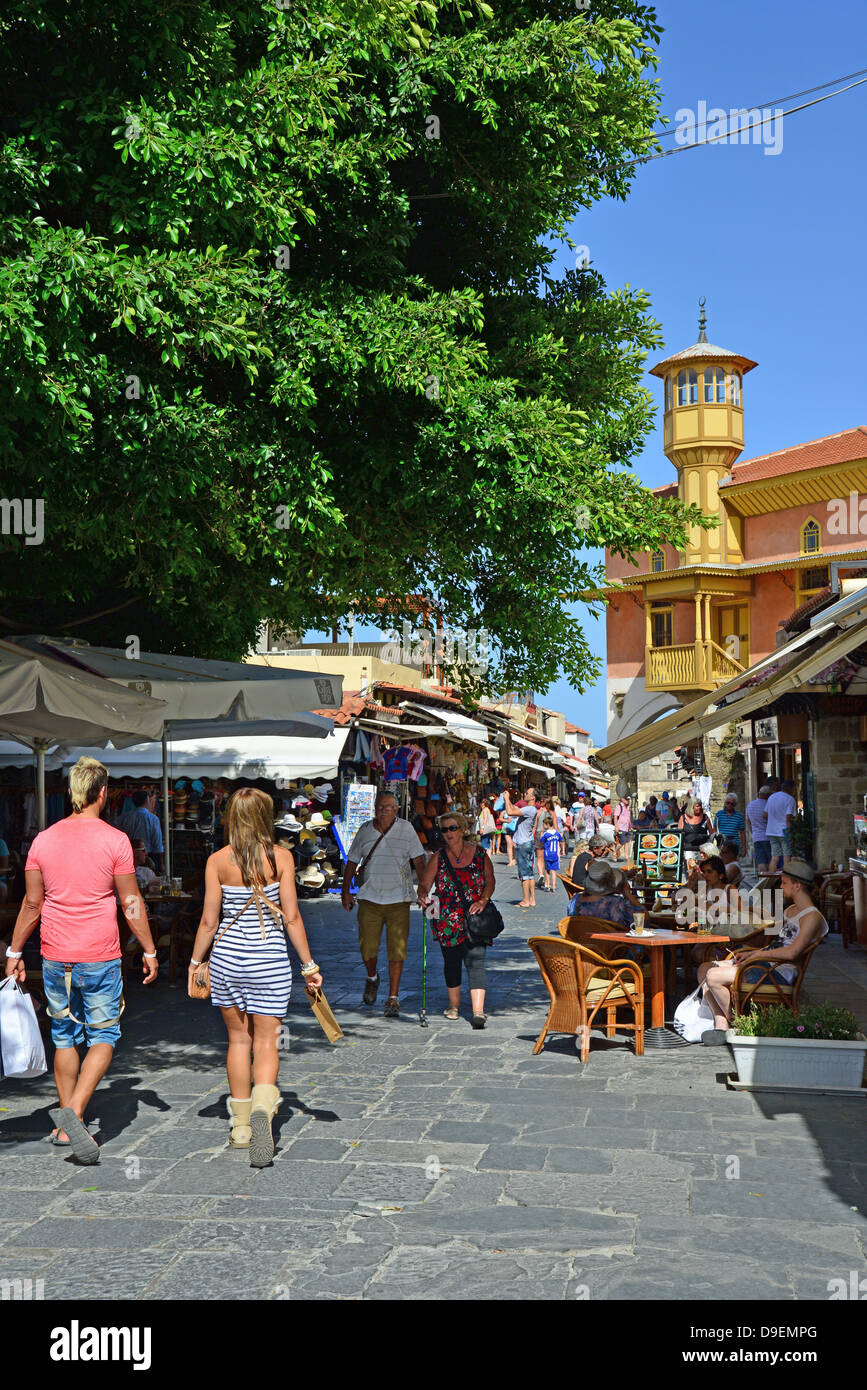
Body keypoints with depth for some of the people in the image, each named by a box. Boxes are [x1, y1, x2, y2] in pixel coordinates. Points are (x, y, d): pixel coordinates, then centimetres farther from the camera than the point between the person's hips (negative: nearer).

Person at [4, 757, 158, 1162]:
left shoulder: (44, 839, 1)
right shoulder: (115, 839, -9)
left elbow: (32, 903, 5)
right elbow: (131, 903, -6)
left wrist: (15, 951, 15)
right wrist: (149, 950, 3)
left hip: (55, 958, 4)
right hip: (100, 958, -4)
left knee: (65, 1037, 15)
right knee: (103, 1037, 6)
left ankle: (66, 1127, 20)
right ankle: (73, 1111, -14)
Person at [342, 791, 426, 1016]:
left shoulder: (405, 829, 0)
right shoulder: (365, 830, 6)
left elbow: (418, 860, 0)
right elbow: (352, 862, 16)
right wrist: (345, 891, 15)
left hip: (398, 899, -2)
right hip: (370, 898, 2)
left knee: (397, 950, -5)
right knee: (367, 948, 1)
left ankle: (393, 998, 4)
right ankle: (372, 978, 33)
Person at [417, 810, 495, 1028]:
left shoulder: (479, 854, 1)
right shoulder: (438, 858, 2)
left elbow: (490, 881, 9)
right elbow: (424, 883, -1)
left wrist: (483, 900, -7)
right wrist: (423, 896, -23)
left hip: (475, 918, -2)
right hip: (447, 919, 2)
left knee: (475, 961, -12)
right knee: (451, 961, 12)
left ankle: (478, 1010, -17)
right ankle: (454, 1005, 30)